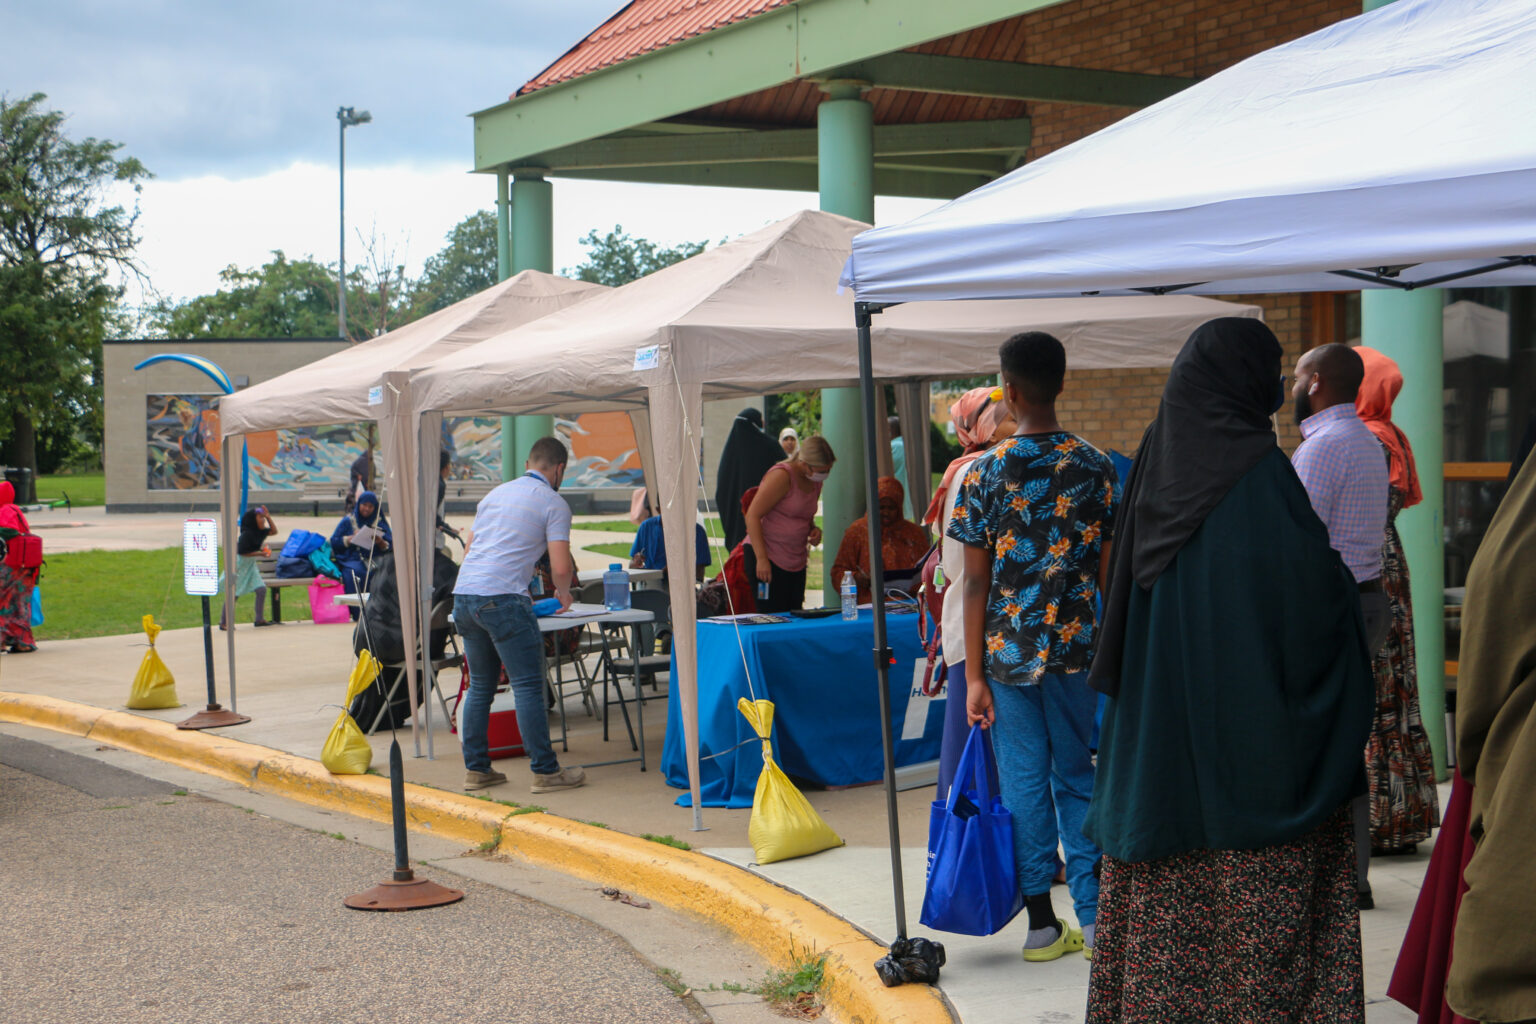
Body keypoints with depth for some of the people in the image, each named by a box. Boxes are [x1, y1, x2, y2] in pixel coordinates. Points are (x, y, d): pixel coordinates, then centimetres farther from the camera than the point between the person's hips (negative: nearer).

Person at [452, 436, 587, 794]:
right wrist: (563, 593, 16)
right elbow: (561, 568, -7)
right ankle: (545, 771, -1)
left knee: (480, 685, 16)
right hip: (502, 599, -7)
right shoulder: (553, 503, 2)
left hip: (463, 594, 7)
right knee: (528, 686, -2)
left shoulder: (495, 494, 23)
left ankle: (476, 768, 18)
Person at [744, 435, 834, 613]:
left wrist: (814, 530, 2)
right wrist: (761, 559, -22)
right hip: (769, 558, -8)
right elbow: (753, 515, -16)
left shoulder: (815, 482, 10)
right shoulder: (782, 476, -14)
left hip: (796, 563, 8)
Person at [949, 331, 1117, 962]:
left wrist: (974, 677, -1)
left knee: (1023, 784, 7)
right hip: (1079, 649, 1)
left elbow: (975, 583, -6)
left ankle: (1042, 924, 11)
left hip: (1008, 651, -1)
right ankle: (1094, 917, 12)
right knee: (1078, 779, 12)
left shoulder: (984, 473, -6)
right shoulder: (1096, 467, -1)